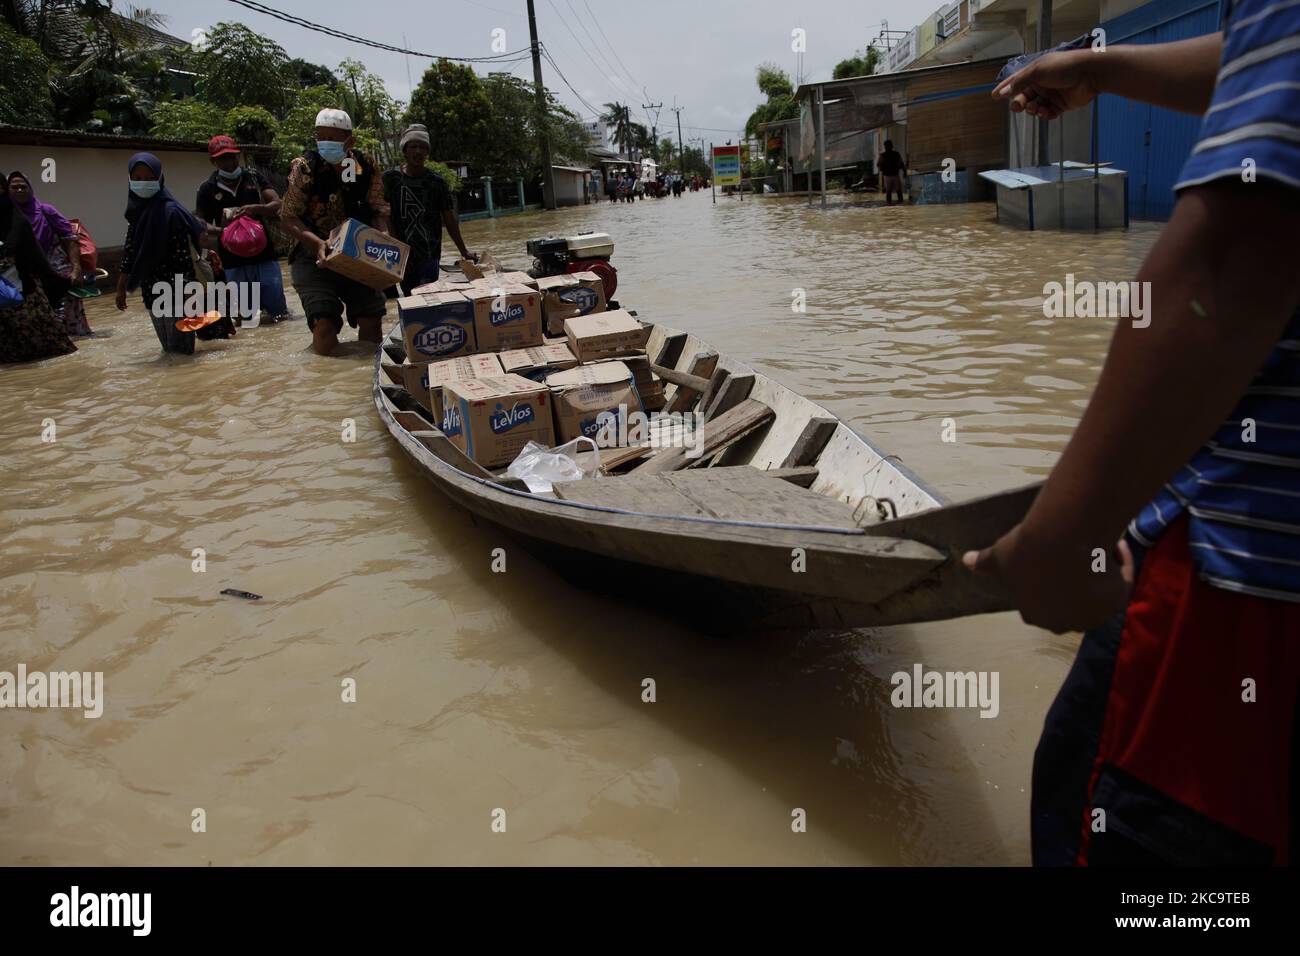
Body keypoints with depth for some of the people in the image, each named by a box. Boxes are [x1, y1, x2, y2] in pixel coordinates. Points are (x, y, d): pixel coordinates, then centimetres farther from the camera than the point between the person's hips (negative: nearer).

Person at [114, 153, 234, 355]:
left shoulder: (170, 211, -14)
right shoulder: (135, 211, 8)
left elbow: (184, 255, -16)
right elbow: (130, 252, 14)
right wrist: (121, 287, 15)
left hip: (175, 288, -7)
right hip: (151, 290, 7)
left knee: (179, 347, -7)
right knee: (168, 346, 12)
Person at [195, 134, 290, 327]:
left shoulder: (253, 176, 5)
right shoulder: (208, 188, 4)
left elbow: (277, 204, -2)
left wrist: (256, 209, -22)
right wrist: (220, 230, -15)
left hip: (264, 254, 0)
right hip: (234, 260, 0)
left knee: (279, 315, -4)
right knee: (244, 318, 3)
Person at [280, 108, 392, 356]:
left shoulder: (367, 167, -3)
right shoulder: (305, 168, -11)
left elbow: (378, 211, 2)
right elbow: (288, 217, -11)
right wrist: (319, 243, -27)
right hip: (314, 257, -3)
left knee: (372, 322, 1)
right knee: (325, 324, -16)